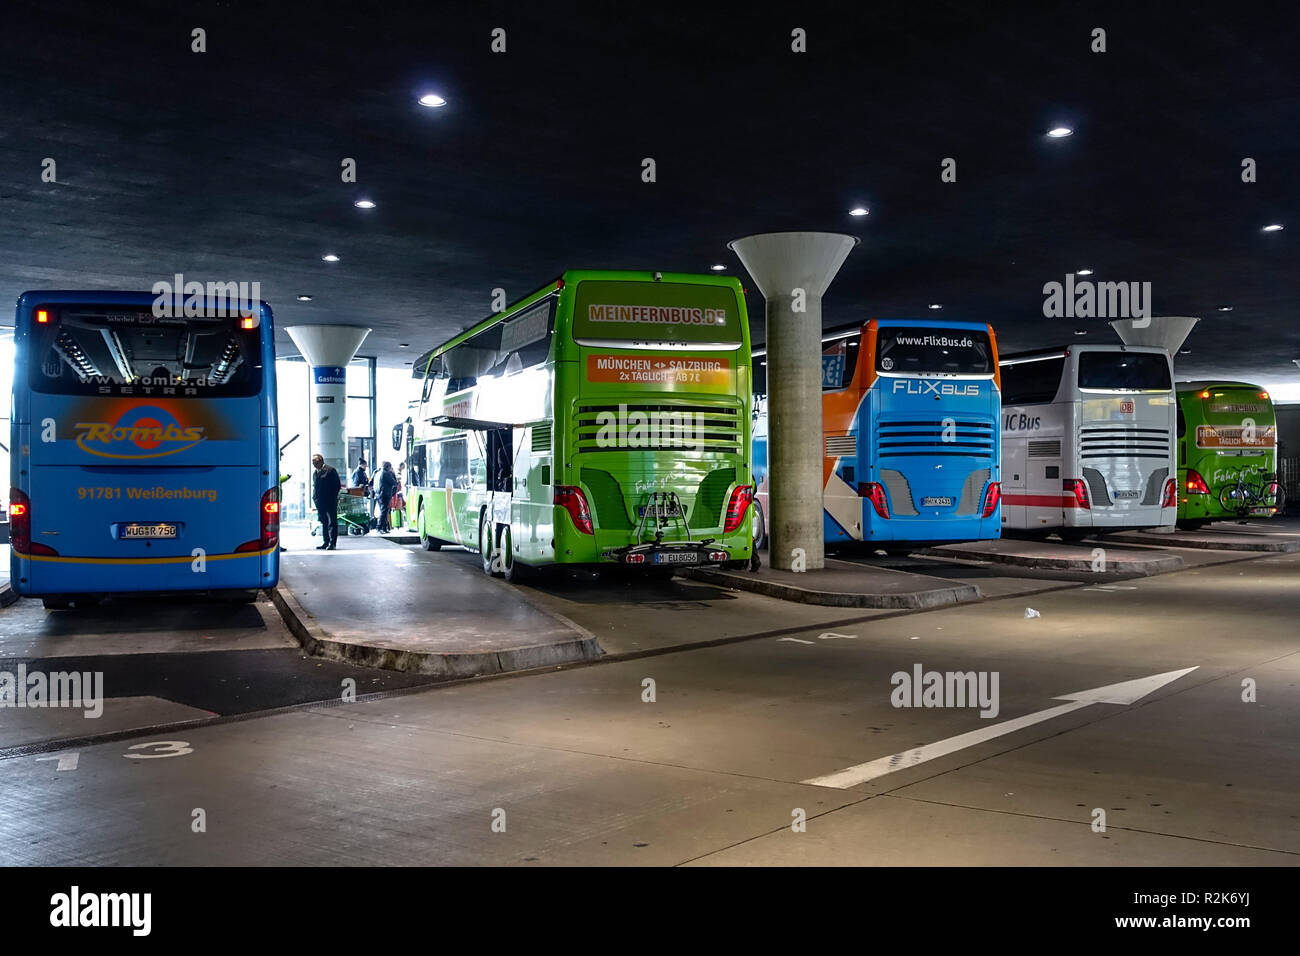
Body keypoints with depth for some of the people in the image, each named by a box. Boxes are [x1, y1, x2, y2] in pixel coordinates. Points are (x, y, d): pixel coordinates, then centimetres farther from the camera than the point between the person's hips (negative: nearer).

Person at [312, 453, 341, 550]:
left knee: (332, 522, -5)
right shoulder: (315, 473, 16)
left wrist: (333, 498, -11)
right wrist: (314, 497, 10)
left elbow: (337, 485, -7)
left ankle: (333, 543, -5)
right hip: (320, 502, 7)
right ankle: (326, 542, 16)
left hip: (330, 502, -7)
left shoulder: (330, 470, -6)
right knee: (324, 522, 11)